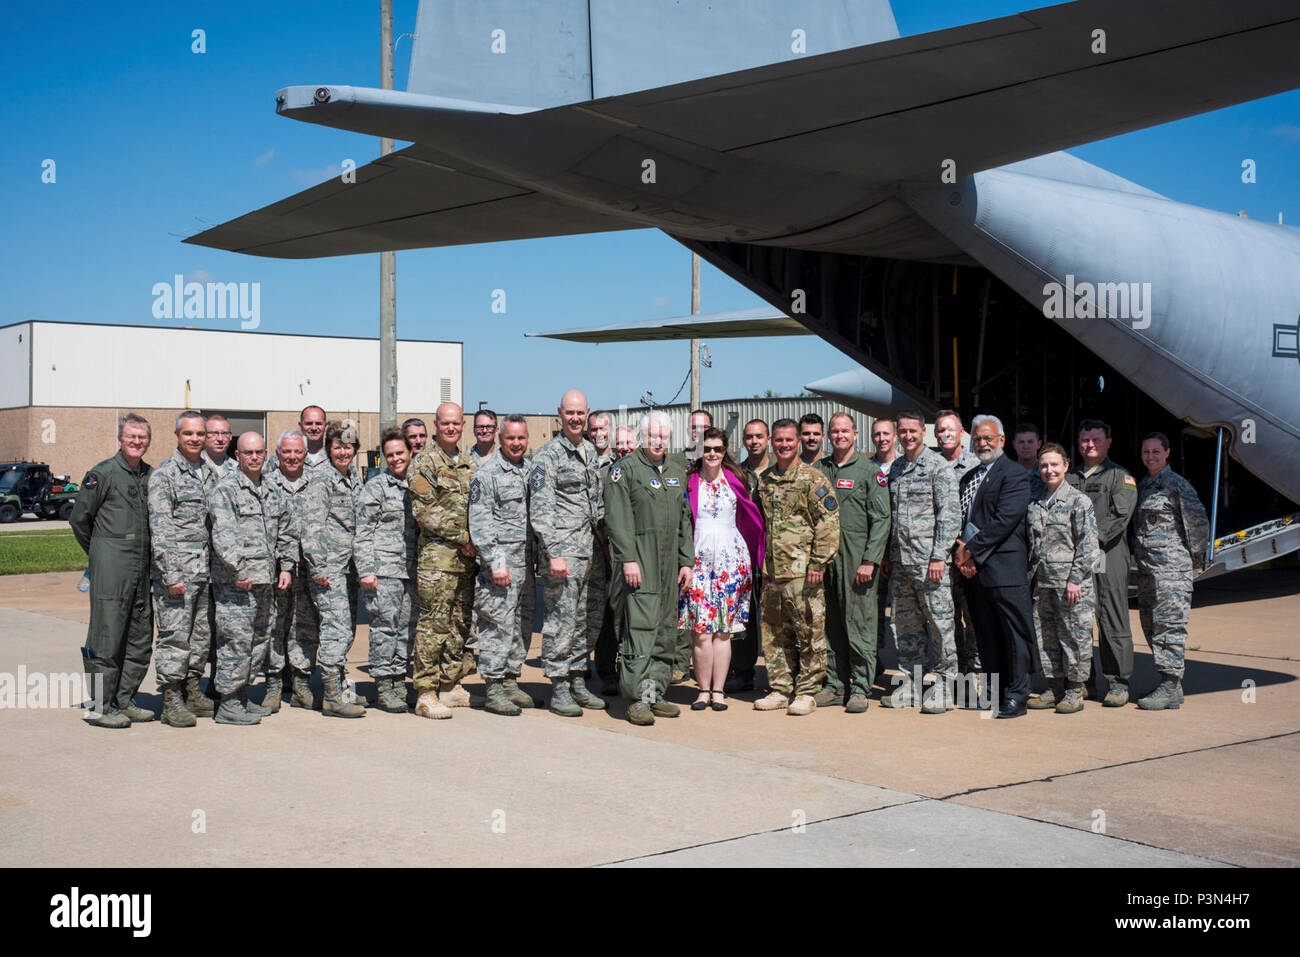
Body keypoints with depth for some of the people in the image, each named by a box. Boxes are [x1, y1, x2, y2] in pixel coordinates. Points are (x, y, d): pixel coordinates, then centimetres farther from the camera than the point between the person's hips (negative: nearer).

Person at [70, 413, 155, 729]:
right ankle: (101, 707, 1)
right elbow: (79, 517, -2)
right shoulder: (103, 474, -6)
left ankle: (125, 700, 19)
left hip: (143, 568, 7)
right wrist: (98, 553, 8)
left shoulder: (150, 475, 12)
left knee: (140, 640, 9)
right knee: (107, 637, -5)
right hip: (111, 569, -7)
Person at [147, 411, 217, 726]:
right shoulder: (163, 474, -6)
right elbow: (160, 526, -12)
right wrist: (172, 574, -18)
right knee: (175, 635, -5)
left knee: (201, 635, 11)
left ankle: (193, 693, 22)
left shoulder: (211, 475, 13)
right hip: (176, 570, -6)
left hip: (206, 569, 7)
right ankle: (172, 702, 1)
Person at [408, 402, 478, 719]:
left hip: (467, 556, 7)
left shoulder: (468, 463, 18)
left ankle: (450, 685, 20)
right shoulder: (424, 463, -3)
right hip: (436, 554, -7)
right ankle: (426, 693, -5)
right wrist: (462, 537, -13)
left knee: (460, 622, 11)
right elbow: (425, 511, -11)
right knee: (434, 622, -8)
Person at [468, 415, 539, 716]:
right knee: (499, 626, -8)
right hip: (500, 562, -7)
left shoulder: (531, 470, 14)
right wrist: (495, 563, -17)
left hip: (526, 562, 7)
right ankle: (494, 691, -2)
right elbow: (479, 524, -11)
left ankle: (511, 681, 21)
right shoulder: (486, 474, -7)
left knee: (522, 625, 11)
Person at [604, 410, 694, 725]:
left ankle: (655, 692, 16)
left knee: (665, 630, 8)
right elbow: (618, 519, -10)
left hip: (668, 563, 7)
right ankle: (638, 698, -10)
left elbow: (685, 519, 20)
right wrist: (628, 559, -16)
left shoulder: (676, 471, 17)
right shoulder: (625, 469, -3)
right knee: (640, 627, -12)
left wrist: (686, 561, 14)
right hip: (638, 562, -7)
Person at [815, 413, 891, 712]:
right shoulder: (819, 469, 13)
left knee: (860, 623, -4)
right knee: (831, 624, 8)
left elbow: (881, 519, -5)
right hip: (824, 557, 5)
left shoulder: (870, 471, 0)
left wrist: (870, 561, -12)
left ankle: (860, 688, 3)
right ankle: (835, 685, 16)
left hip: (858, 559, -5)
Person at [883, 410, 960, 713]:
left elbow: (949, 514, -10)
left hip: (930, 559, -6)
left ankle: (943, 688, 4)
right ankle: (909, 686, 18)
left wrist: (939, 556, -16)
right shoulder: (895, 468, 15)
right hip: (901, 561, 6)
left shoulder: (938, 466, -5)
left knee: (939, 621, -3)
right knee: (906, 624, 10)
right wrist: (888, 557, 14)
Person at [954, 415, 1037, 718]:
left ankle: (1016, 696, 2)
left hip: (1005, 567, -7)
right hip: (974, 568, 8)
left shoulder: (1014, 474, -6)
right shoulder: (969, 477, 19)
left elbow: (1004, 520, -15)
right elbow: (961, 519, 17)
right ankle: (995, 690, 19)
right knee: (986, 633, 11)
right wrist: (962, 553, 0)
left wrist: (972, 550, -14)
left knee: (1014, 631, -2)